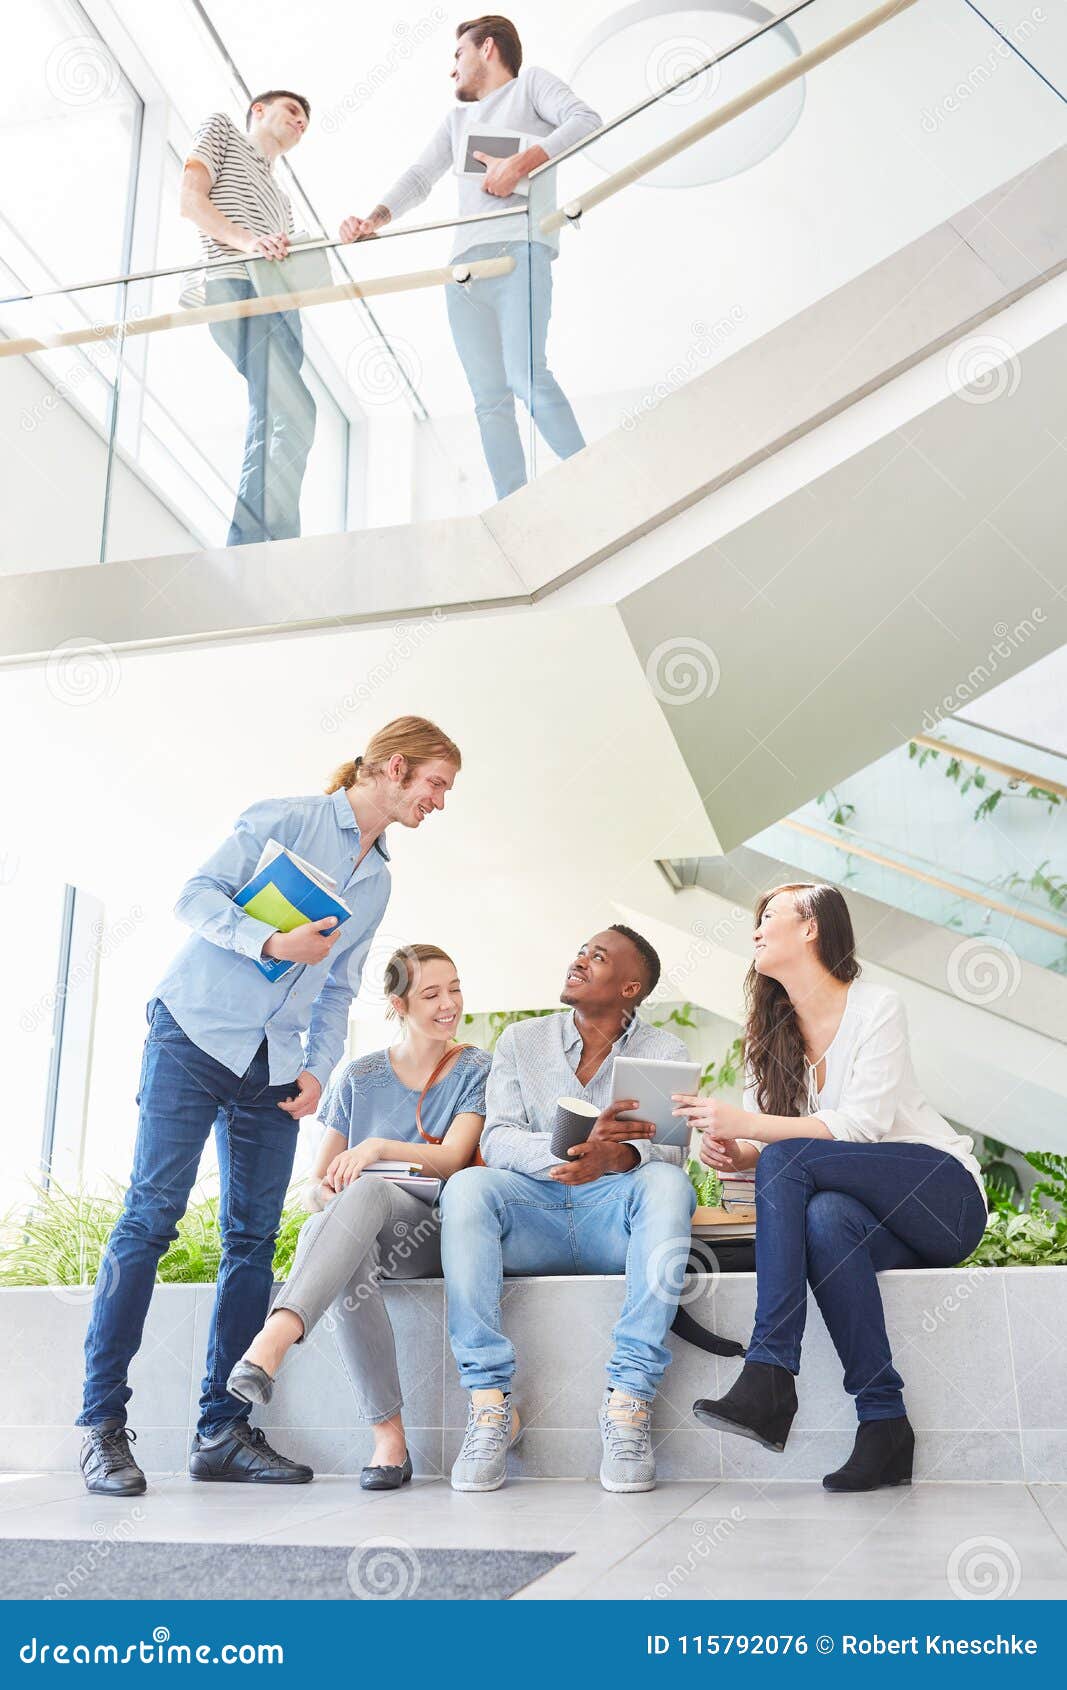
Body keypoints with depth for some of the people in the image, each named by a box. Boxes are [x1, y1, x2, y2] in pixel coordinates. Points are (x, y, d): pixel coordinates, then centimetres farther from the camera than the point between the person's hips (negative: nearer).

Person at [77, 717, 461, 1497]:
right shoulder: (287, 819, -2)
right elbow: (196, 896, -7)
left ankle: (223, 1431, 8)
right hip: (197, 1031, -6)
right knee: (152, 1214, -10)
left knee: (254, 1237, 2)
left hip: (274, 1067, 7)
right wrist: (269, 942, -20)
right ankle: (103, 1423, -4)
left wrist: (318, 1067, 6)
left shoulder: (380, 882, 18)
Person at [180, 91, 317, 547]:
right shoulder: (222, 129, 22)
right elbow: (191, 200, 5)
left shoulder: (280, 200, 39)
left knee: (271, 422, -7)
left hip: (279, 303, 8)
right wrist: (247, 241, -12)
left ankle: (246, 551, -11)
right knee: (293, 411, -25)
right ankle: (278, 545, -33)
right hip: (237, 288, -8)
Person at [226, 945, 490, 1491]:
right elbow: (314, 1185, 11)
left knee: (365, 1190, -36)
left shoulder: (475, 1070, 8)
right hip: (367, 1235, 2)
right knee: (351, 1258, -37)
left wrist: (380, 1147, -25)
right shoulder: (358, 1077, 13)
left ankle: (272, 1341, -53)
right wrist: (324, 1192, -14)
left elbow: (451, 1158, -7)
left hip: (438, 1236, -2)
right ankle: (388, 1435, -38)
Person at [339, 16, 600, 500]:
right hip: (464, 266, 6)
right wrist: (376, 218, 1)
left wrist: (522, 161, -14)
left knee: (525, 377, -26)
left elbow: (586, 120, -1)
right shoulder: (457, 120, 33)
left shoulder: (530, 82, 17)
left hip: (519, 249, -6)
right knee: (490, 400, -5)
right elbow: (419, 178, 20)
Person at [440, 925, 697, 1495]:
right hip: (534, 1221, 1)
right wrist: (576, 1146, -26)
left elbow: (669, 1149, -9)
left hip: (619, 1221, -1)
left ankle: (629, 1399, -32)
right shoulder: (521, 1041, 9)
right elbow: (496, 1141, -5)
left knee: (668, 1183, -31)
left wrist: (617, 1156, -33)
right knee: (467, 1186, -27)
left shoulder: (664, 1051, 7)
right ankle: (490, 1402, -27)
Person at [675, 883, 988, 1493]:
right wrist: (732, 1152, -19)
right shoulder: (772, 1034, 13)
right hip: (870, 1211, 4)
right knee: (825, 1218, -33)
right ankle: (884, 1425, -29)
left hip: (943, 1193, -4)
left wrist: (746, 1126, -27)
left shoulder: (877, 1008, -7)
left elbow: (863, 1125, -19)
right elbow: (757, 1138, 5)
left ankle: (769, 1374, -32)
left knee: (787, 1157, -28)